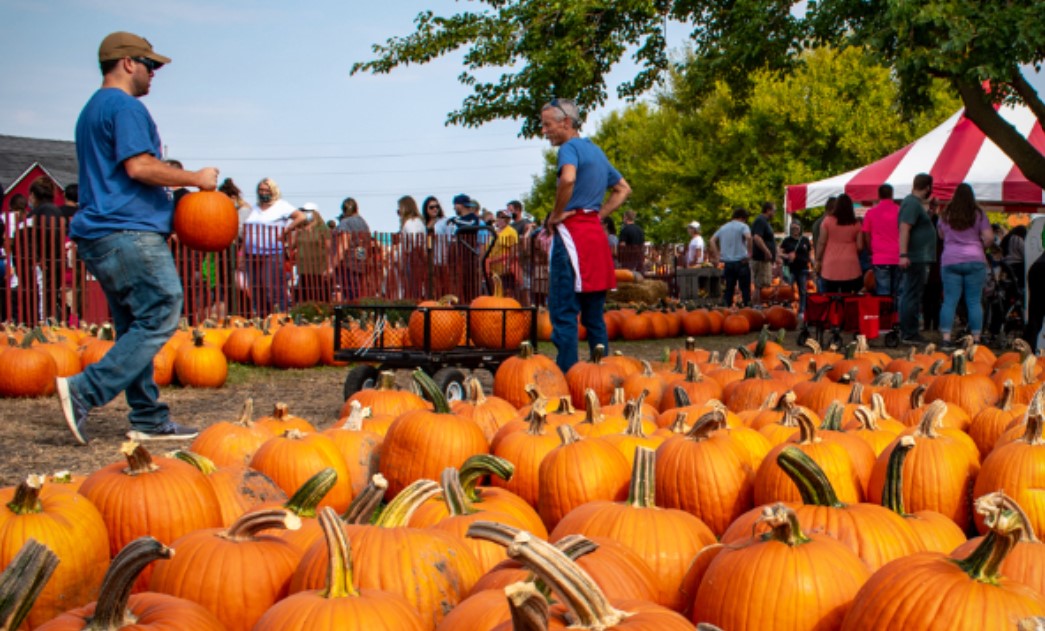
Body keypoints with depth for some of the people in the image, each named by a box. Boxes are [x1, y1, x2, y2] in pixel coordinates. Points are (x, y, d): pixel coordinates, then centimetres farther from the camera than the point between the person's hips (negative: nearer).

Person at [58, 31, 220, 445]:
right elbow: (139, 166, -18)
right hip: (130, 234, -11)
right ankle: (83, 391, -16)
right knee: (160, 319, -10)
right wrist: (196, 178, -7)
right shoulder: (125, 106, -7)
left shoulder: (92, 109, 25)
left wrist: (176, 191, 27)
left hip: (99, 237, 11)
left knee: (135, 328, 10)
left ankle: (149, 420, 10)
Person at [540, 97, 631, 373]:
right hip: (596, 234, 9)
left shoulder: (570, 148, -7)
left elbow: (568, 178, -29)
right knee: (594, 316, 12)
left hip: (572, 234, -9)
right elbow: (623, 189, 28)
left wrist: (556, 214, -15)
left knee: (564, 313, -7)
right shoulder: (596, 151, 20)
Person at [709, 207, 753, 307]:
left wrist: (717, 256, 10)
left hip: (727, 262, 5)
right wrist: (749, 252, -13)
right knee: (745, 288, 0)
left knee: (729, 288, 8)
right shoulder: (743, 226, -2)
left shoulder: (724, 227, 15)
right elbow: (748, 237, -22)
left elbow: (712, 241, 12)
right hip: (741, 261, -5)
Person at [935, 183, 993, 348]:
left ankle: (946, 339, -5)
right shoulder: (978, 214, -2)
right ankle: (976, 339, 3)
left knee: (950, 300, 2)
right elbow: (989, 237, -5)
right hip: (975, 260, -1)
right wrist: (980, 245, 13)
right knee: (975, 301, 3)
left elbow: (941, 235, 17)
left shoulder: (945, 214, 3)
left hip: (950, 261, 1)